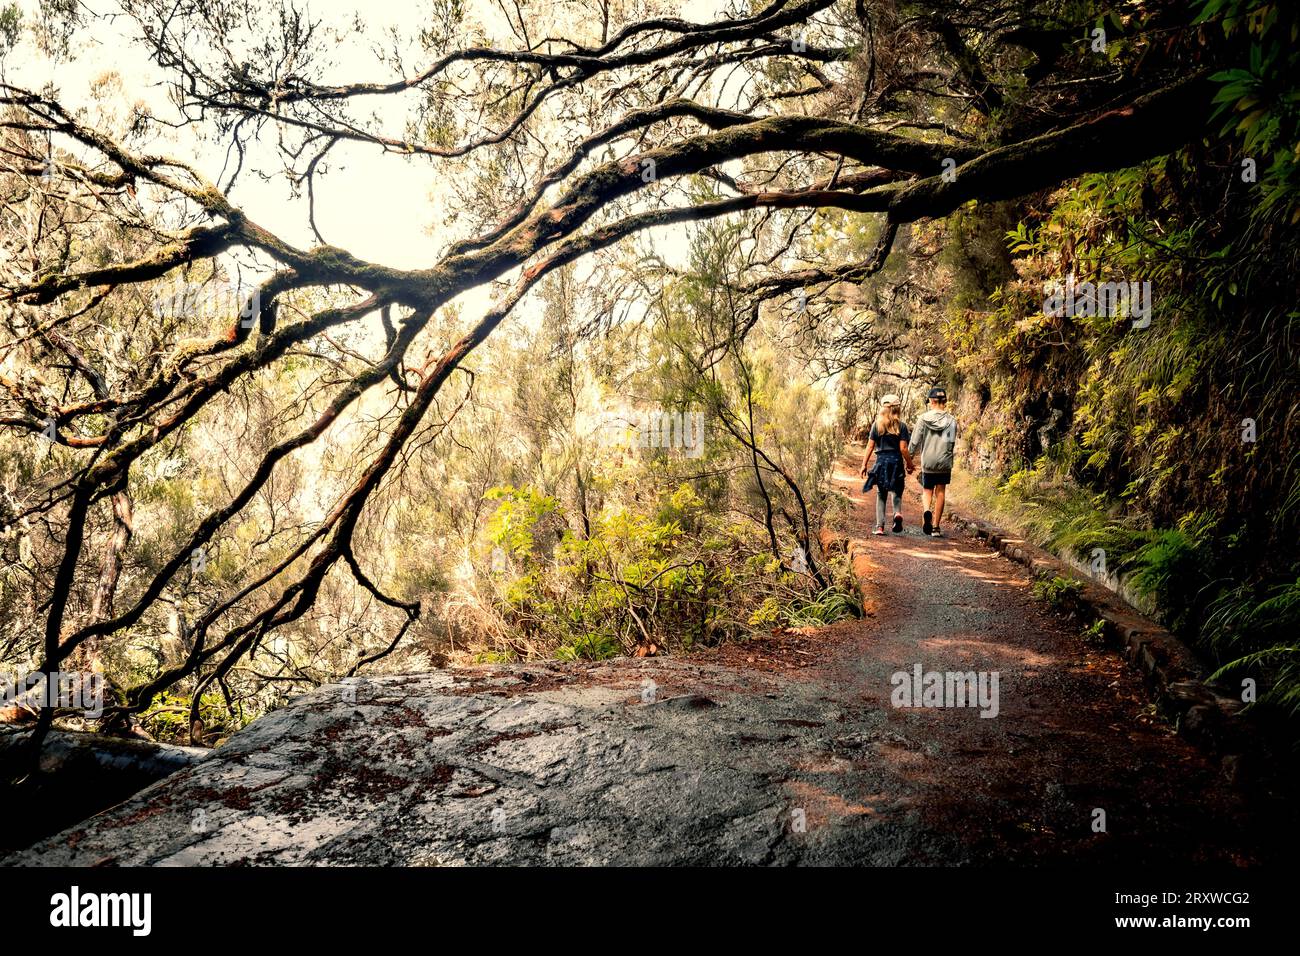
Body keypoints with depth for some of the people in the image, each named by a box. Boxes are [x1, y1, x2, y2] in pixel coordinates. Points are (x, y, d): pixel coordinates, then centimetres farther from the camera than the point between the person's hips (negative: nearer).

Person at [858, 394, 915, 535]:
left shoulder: (877, 424, 1)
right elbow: (903, 448, -6)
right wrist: (910, 464, 7)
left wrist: (864, 465, 4)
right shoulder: (901, 426, -2)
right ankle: (898, 513, -16)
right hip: (896, 461, -1)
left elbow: (870, 446, -1)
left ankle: (880, 526, 1)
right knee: (897, 492, 14)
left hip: (881, 461, 1)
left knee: (881, 495, 9)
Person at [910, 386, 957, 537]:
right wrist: (945, 453, 10)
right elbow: (952, 443, -7)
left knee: (927, 490, 15)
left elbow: (915, 441, -4)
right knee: (940, 492, 9)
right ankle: (936, 527, 10)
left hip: (927, 462, 0)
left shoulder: (923, 418, -5)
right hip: (945, 462, 0)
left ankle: (927, 511, -15)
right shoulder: (951, 421, -4)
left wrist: (915, 452, 13)